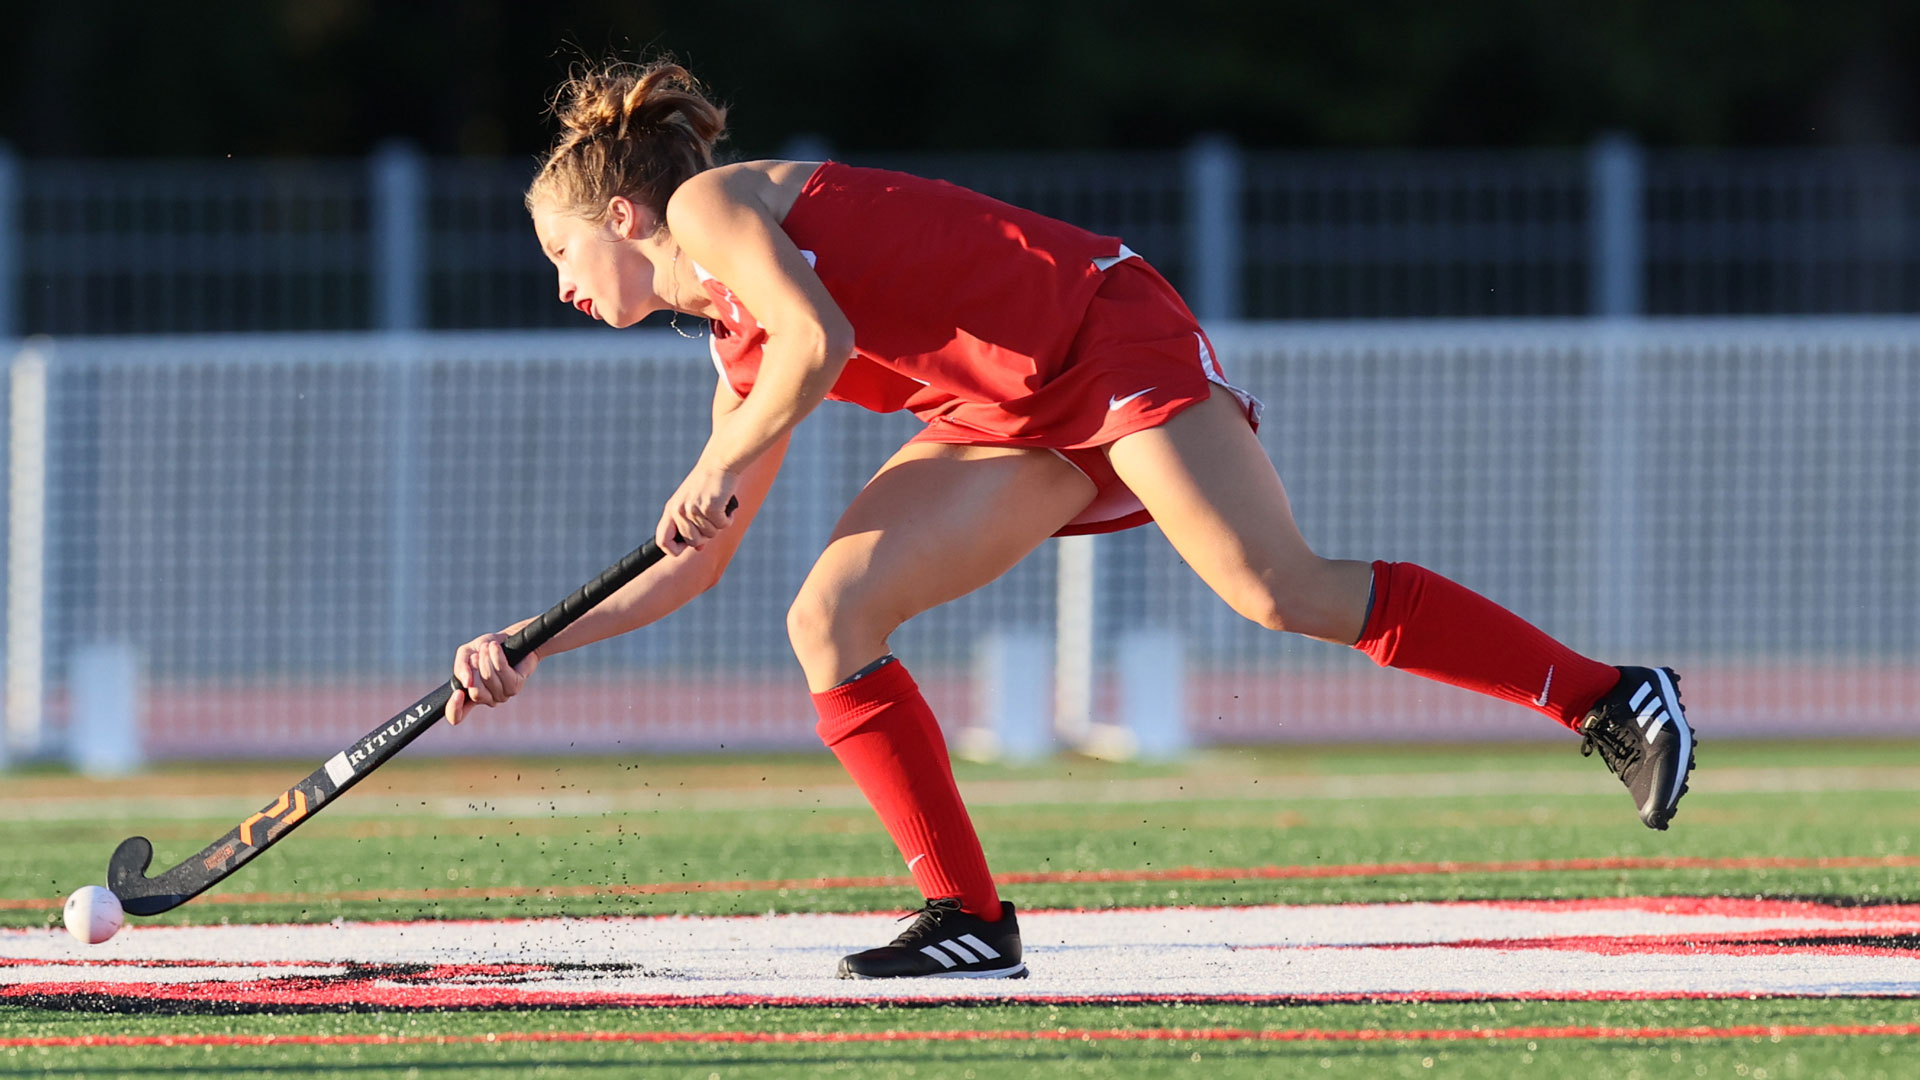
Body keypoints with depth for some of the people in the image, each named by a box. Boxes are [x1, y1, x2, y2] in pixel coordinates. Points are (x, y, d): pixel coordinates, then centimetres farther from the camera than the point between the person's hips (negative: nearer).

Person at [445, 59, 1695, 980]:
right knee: (828, 620, -3)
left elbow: (822, 339, -23)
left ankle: (1609, 698, -19)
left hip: (1109, 333, -9)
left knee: (1286, 593, -24)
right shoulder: (738, 353, 18)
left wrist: (720, 468, -12)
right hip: (1017, 425, 9)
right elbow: (696, 561, 23)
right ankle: (970, 918, -4)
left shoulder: (711, 202, -6)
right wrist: (538, 646, 19)